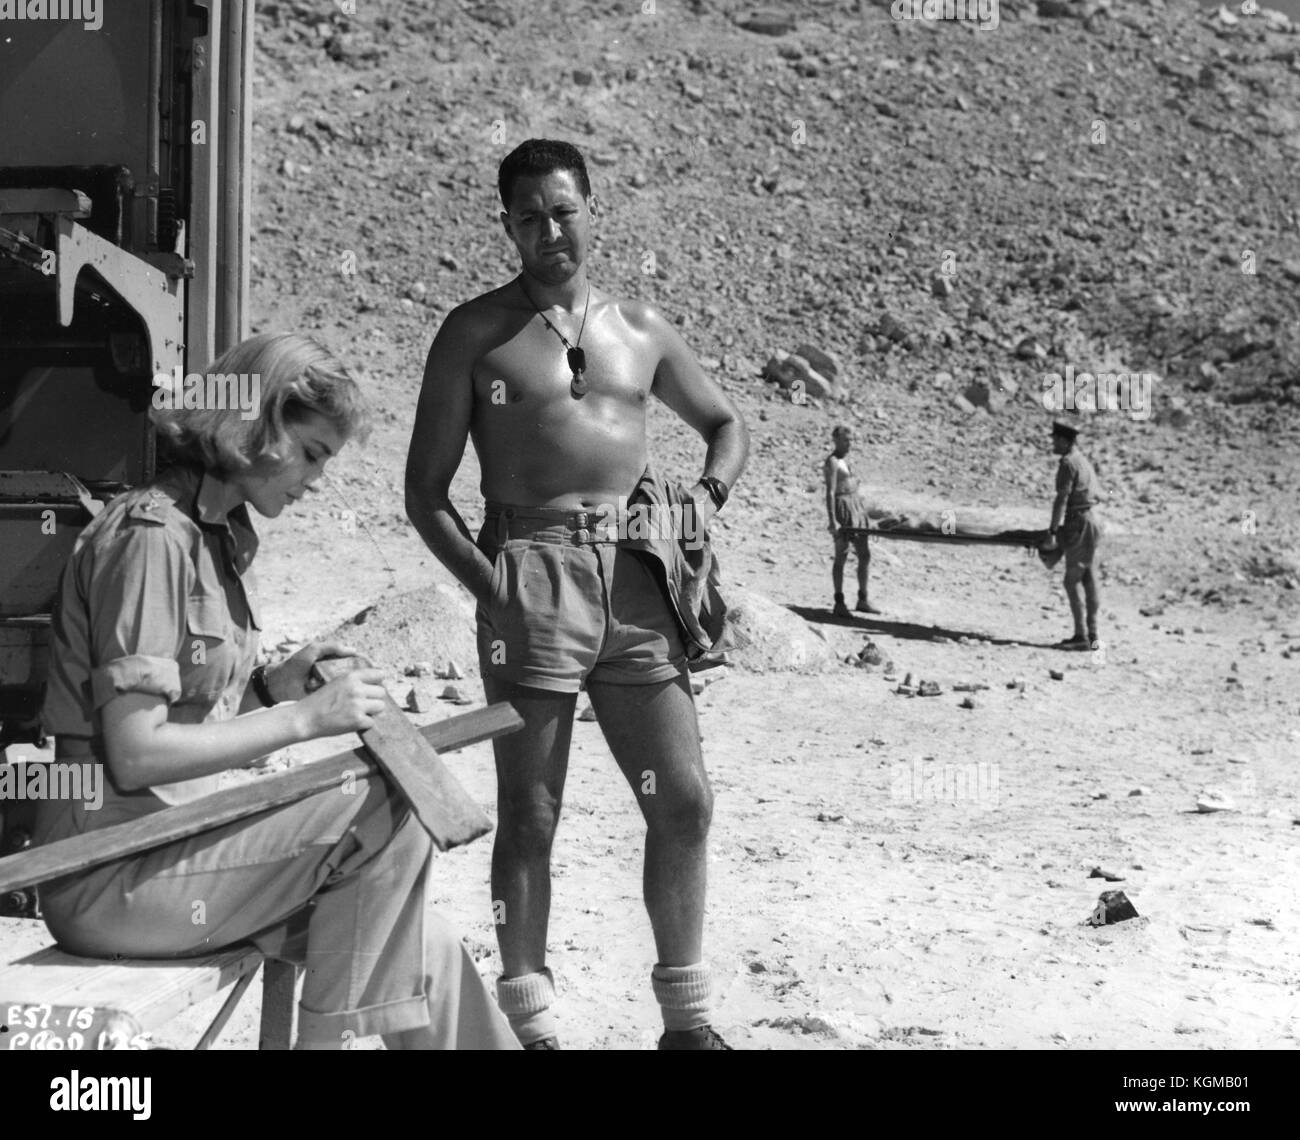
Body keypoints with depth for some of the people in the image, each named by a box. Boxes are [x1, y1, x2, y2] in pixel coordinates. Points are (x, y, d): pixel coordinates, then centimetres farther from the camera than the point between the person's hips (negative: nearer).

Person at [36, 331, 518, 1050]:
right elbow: (134, 755, -21)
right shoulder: (152, 536, -15)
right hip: (116, 877, -9)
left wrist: (273, 686, 0)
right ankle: (328, 1035, -9)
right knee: (387, 812, -19)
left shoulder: (221, 535, 15)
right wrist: (304, 719, -18)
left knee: (424, 960, -3)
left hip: (183, 836, 9)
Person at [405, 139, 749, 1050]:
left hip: (634, 572, 4)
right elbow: (426, 488, 3)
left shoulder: (639, 328, 15)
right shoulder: (477, 333, 5)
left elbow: (726, 423, 28)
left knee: (684, 801, 3)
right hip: (533, 570, -4)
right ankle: (531, 1019, 12)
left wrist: (709, 492, 7)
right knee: (530, 815, 0)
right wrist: (488, 586, -10)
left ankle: (687, 1015, 17)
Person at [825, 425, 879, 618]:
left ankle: (862, 601, 18)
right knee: (842, 555, -3)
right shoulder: (833, 462, -11)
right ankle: (839, 603, 4)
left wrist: (863, 513, 21)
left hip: (857, 507, 9)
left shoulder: (846, 459, 15)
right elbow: (830, 492, -17)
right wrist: (832, 520, -22)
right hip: (842, 508, -9)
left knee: (865, 555, 9)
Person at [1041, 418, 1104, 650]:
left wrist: (1052, 533, -20)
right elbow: (1098, 495, 22)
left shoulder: (1068, 463, -12)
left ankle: (1080, 636, -9)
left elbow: (1061, 500, -18)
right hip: (1091, 522, 9)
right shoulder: (1084, 462, 17)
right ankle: (1092, 636, 9)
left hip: (1078, 525, -9)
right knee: (1089, 581, 8)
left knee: (1072, 582, -7)